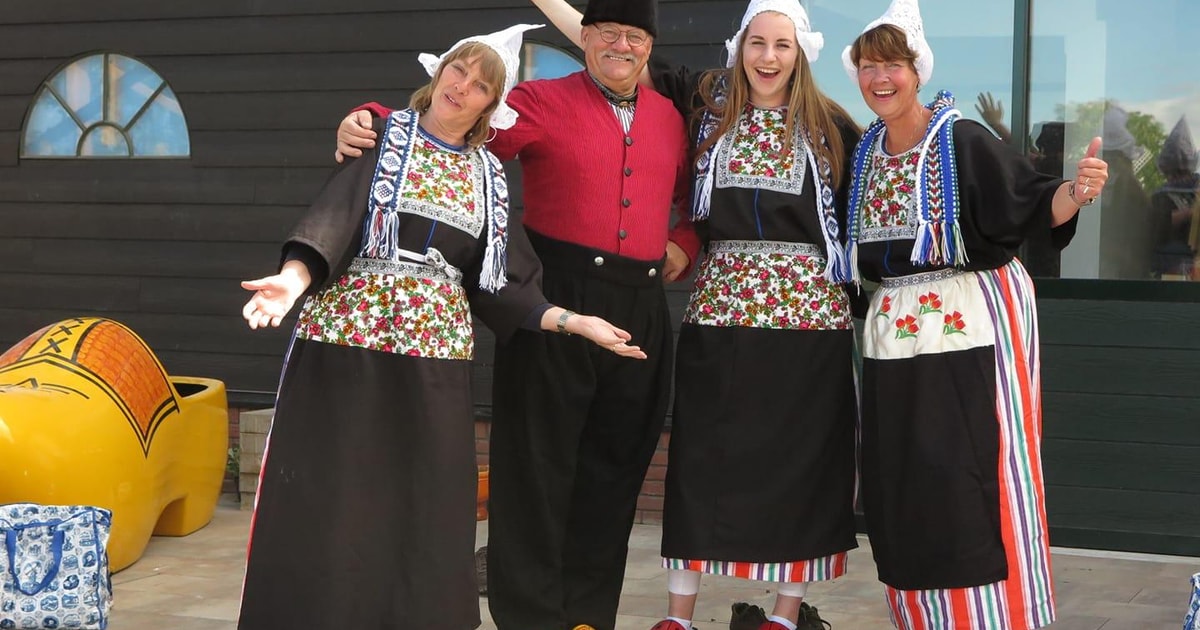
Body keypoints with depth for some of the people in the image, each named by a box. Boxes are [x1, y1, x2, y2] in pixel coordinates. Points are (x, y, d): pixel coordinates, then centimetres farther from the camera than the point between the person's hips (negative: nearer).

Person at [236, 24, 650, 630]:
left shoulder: (488, 176, 15)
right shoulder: (382, 137, 3)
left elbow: (498, 283, 12)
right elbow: (333, 214, -14)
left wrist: (574, 321, 3)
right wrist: (295, 278, -31)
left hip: (436, 350, 4)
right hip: (346, 336, -3)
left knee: (421, 507, 5)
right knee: (325, 504, -3)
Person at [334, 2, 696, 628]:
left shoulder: (668, 118, 15)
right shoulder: (541, 102, -1)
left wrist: (683, 245, 11)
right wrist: (372, 122, -25)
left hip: (642, 309, 5)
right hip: (557, 295, -5)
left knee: (614, 466, 10)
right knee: (539, 463, -1)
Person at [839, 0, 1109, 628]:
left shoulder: (965, 141, -9)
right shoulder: (864, 153, 10)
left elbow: (1035, 206, -17)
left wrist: (1076, 192, -34)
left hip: (973, 322, -6)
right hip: (895, 329, 6)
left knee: (978, 481, -7)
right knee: (903, 486, 8)